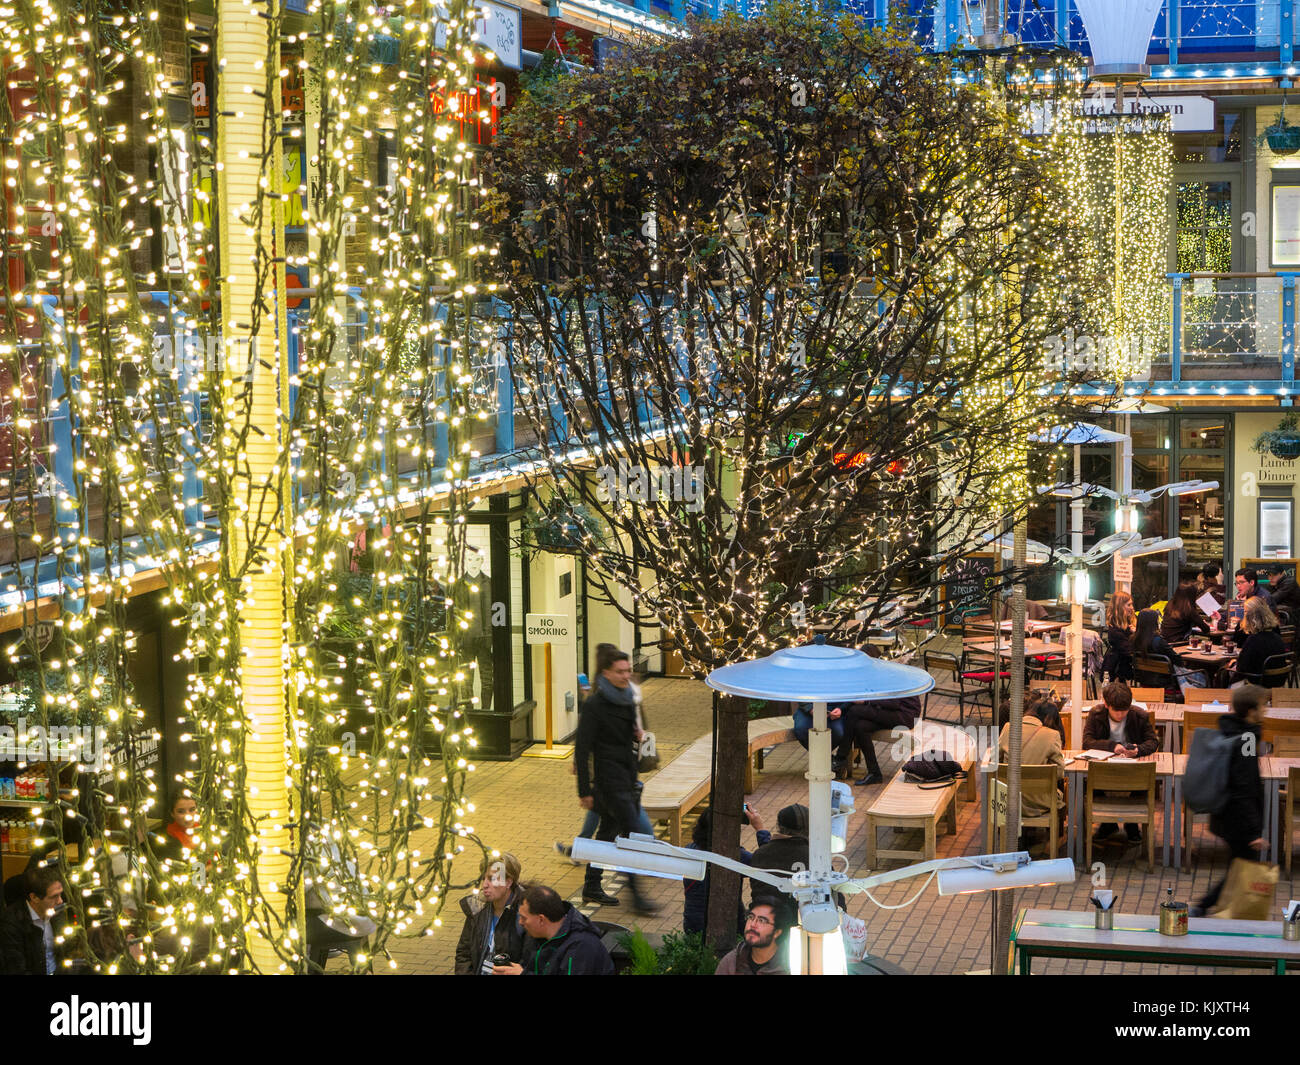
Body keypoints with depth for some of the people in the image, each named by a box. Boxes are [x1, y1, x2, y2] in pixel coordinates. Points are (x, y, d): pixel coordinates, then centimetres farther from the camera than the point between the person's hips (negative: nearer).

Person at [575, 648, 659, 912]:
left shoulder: (628, 700, 10)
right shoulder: (595, 705, -14)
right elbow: (582, 749, -14)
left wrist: (636, 733, 2)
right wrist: (584, 791, -16)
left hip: (627, 776, 8)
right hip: (608, 777, -8)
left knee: (608, 830, 13)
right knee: (631, 831, -12)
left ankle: (592, 888, 23)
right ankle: (636, 893, -8)